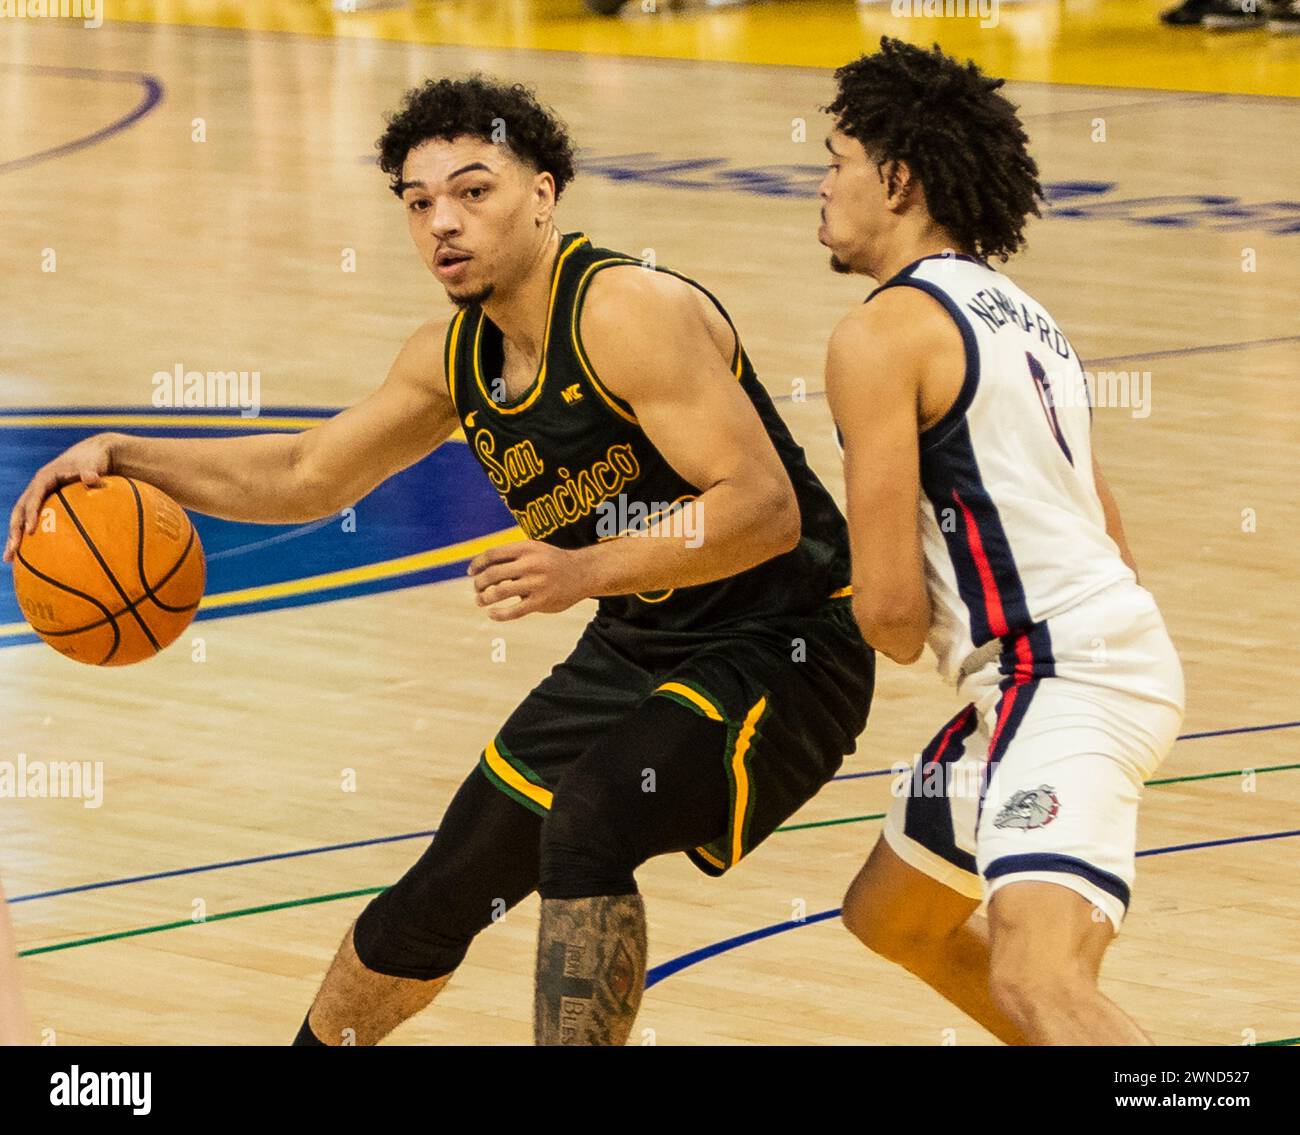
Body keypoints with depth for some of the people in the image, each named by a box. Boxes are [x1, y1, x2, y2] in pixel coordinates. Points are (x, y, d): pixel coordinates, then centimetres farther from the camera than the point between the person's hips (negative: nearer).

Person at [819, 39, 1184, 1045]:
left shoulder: (882, 332, -9)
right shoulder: (1022, 318, 21)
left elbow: (891, 605, -14)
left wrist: (901, 629, 10)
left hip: (1062, 683, -10)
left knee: (1037, 982, -30)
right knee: (892, 916, 28)